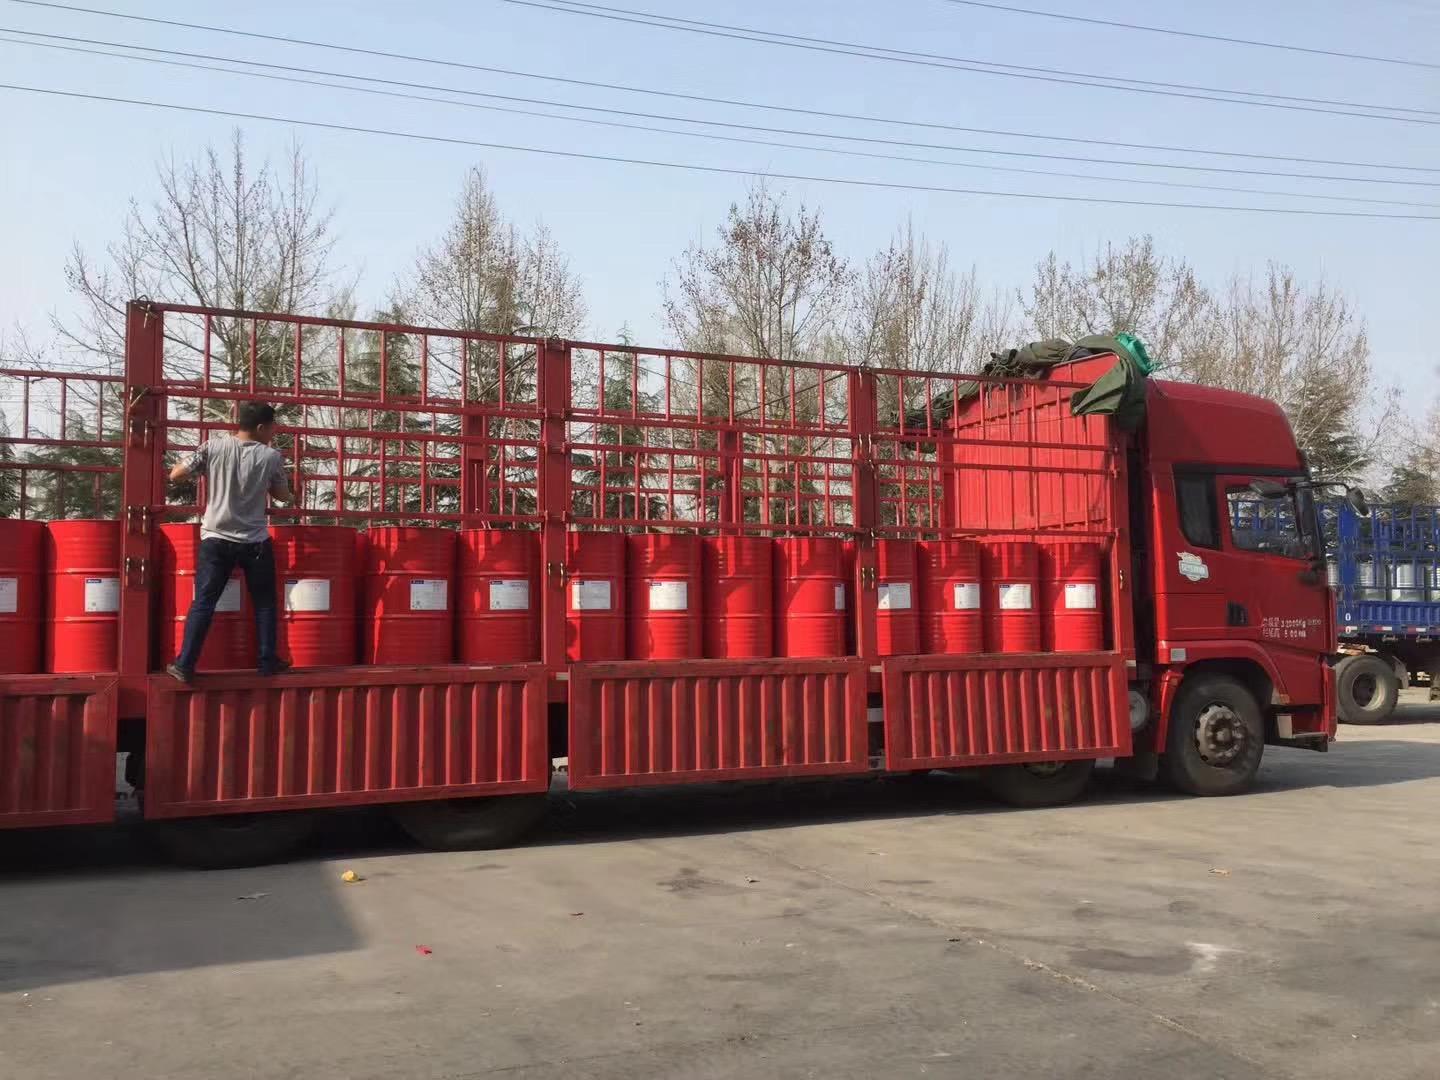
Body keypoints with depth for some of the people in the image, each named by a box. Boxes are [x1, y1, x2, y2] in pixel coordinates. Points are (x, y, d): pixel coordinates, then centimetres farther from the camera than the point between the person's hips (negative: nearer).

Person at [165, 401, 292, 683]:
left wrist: (203, 470, 18)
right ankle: (268, 661, 17)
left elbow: (175, 476, 1)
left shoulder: (214, 447, -3)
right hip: (255, 542, -1)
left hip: (216, 539, 1)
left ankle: (184, 665, 2)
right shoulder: (272, 456, -4)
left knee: (203, 603, 3)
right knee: (264, 603, 13)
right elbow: (282, 495, 9)